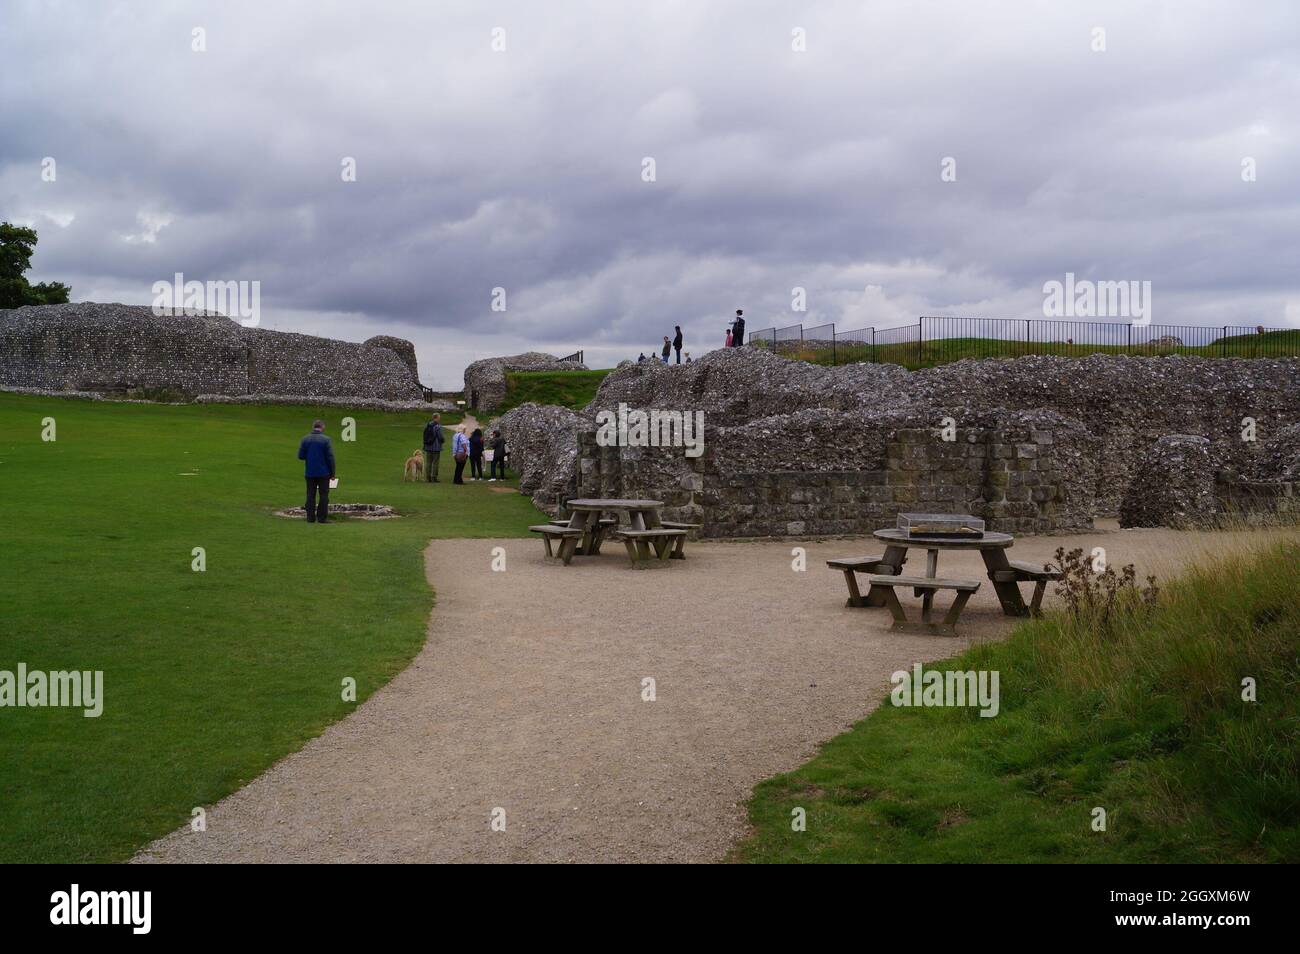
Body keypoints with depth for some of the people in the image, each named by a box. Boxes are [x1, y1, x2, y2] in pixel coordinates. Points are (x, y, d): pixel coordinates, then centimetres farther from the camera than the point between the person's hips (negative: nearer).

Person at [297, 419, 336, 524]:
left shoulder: (305, 439, 0)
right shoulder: (326, 440, -10)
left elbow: (300, 456, 1)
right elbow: (330, 457, -10)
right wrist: (332, 473, -3)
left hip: (310, 473, 3)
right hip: (323, 472, -3)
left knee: (310, 495, 10)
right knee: (323, 495, 4)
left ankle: (311, 517, 10)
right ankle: (322, 517, 3)